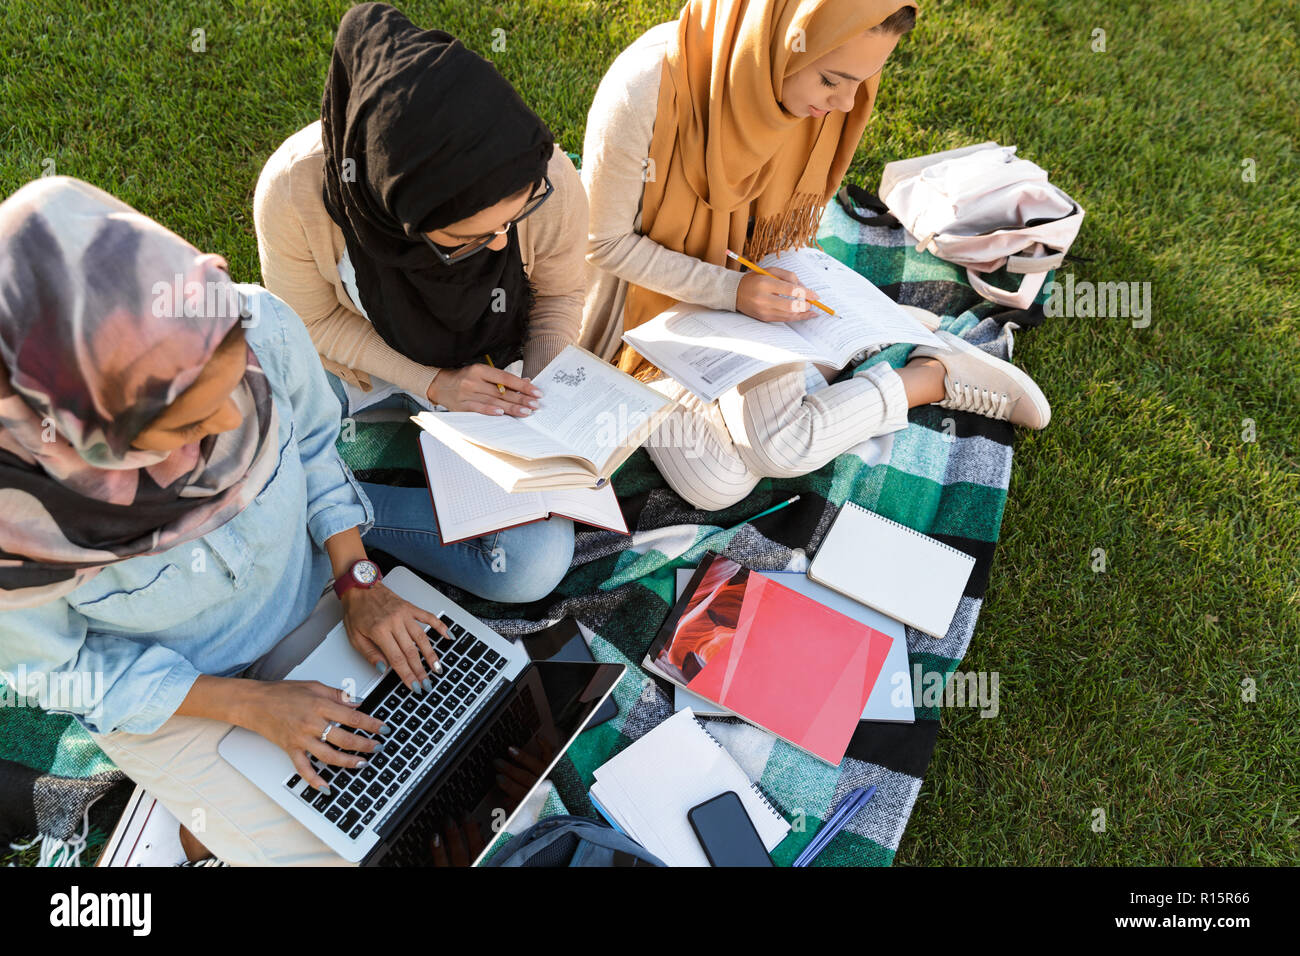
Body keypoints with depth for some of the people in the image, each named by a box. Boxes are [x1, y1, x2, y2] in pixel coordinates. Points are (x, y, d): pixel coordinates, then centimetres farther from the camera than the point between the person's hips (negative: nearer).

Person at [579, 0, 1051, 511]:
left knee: (781, 446, -20)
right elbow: (604, 241, -20)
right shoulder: (646, 90, -32)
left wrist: (776, 288, -11)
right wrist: (731, 289, -26)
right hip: (648, 287, -2)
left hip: (743, 279, 3)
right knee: (717, 484, -19)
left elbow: (780, 217, 4)